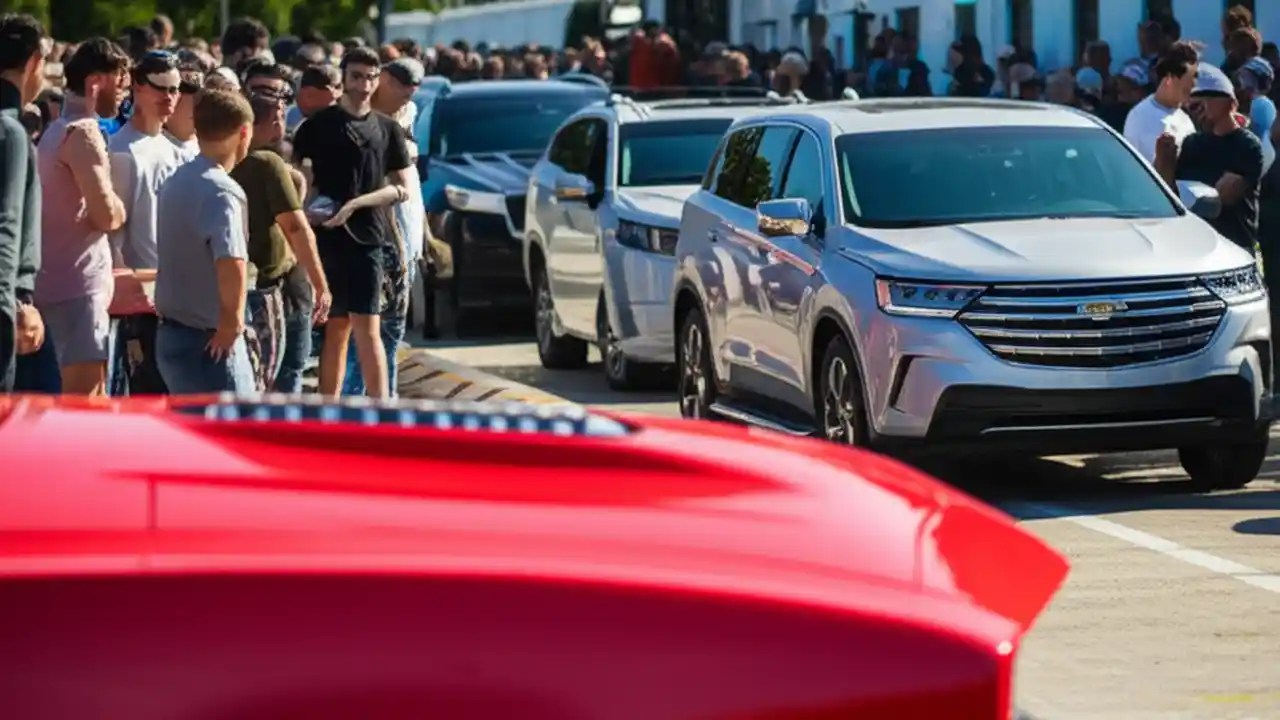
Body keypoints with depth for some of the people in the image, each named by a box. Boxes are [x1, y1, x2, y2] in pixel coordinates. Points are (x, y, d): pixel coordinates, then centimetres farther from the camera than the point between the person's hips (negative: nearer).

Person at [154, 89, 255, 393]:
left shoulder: (177, 182, 9)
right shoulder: (221, 191, -19)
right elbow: (232, 263, -34)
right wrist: (232, 321, -20)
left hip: (173, 332, 9)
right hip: (210, 340, -9)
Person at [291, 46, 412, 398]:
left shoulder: (387, 129, 8)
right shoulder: (317, 125, 5)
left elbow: (403, 189, 4)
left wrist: (355, 204, -10)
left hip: (367, 240, 0)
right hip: (327, 239, 0)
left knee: (367, 331, -5)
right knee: (336, 330, 4)